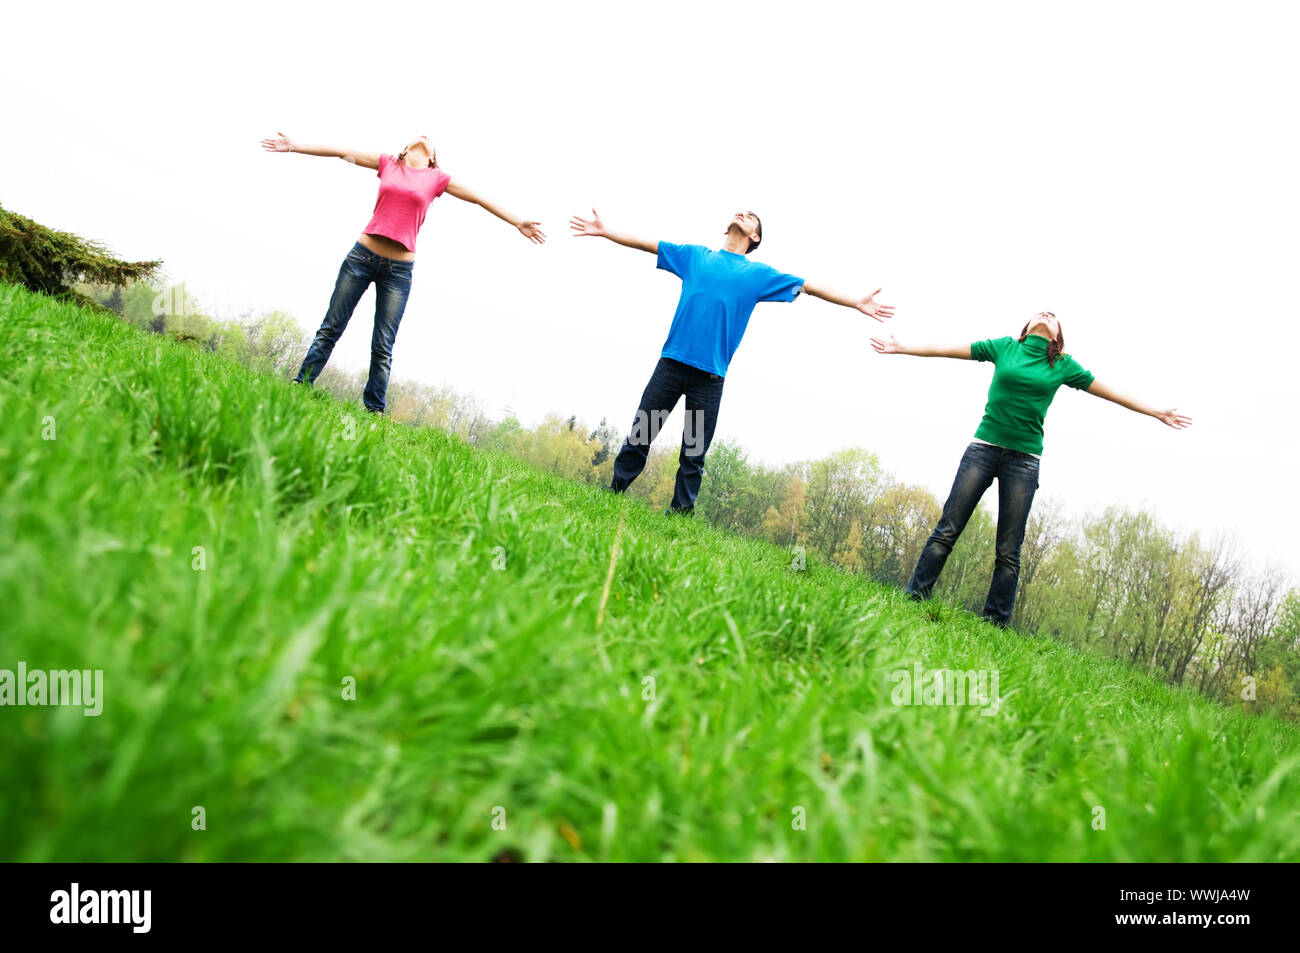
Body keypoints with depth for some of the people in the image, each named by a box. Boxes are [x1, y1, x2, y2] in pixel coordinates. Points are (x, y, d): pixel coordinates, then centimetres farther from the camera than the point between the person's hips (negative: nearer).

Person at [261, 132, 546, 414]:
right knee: (330, 328, 2)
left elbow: (479, 199, 12)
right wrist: (294, 146, 6)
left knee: (383, 346, -1)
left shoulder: (437, 178, 9)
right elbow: (341, 152, 9)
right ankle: (301, 385, 8)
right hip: (363, 254, 0)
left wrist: (517, 222, 12)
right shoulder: (388, 164, 9)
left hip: (399, 269, 0)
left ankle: (373, 410, 2)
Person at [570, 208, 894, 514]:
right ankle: (614, 492, 13)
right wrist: (604, 231, 13)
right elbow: (648, 244, 19)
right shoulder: (695, 256, 17)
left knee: (694, 453, 1)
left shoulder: (759, 274, 13)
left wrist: (858, 303, 8)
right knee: (640, 434, 2)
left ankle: (680, 513, 9)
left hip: (710, 376, -1)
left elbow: (808, 286, 12)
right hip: (671, 362, 1)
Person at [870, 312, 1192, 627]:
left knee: (1009, 552, -1)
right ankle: (914, 598, -3)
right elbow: (947, 349, 11)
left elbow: (1109, 392, 17)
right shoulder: (1004, 347, 9)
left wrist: (1157, 413, 18)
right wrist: (901, 348, 11)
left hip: (1023, 459, 1)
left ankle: (994, 625, 3)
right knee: (947, 530, -7)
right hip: (984, 447, -1)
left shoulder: (1063, 366, 10)